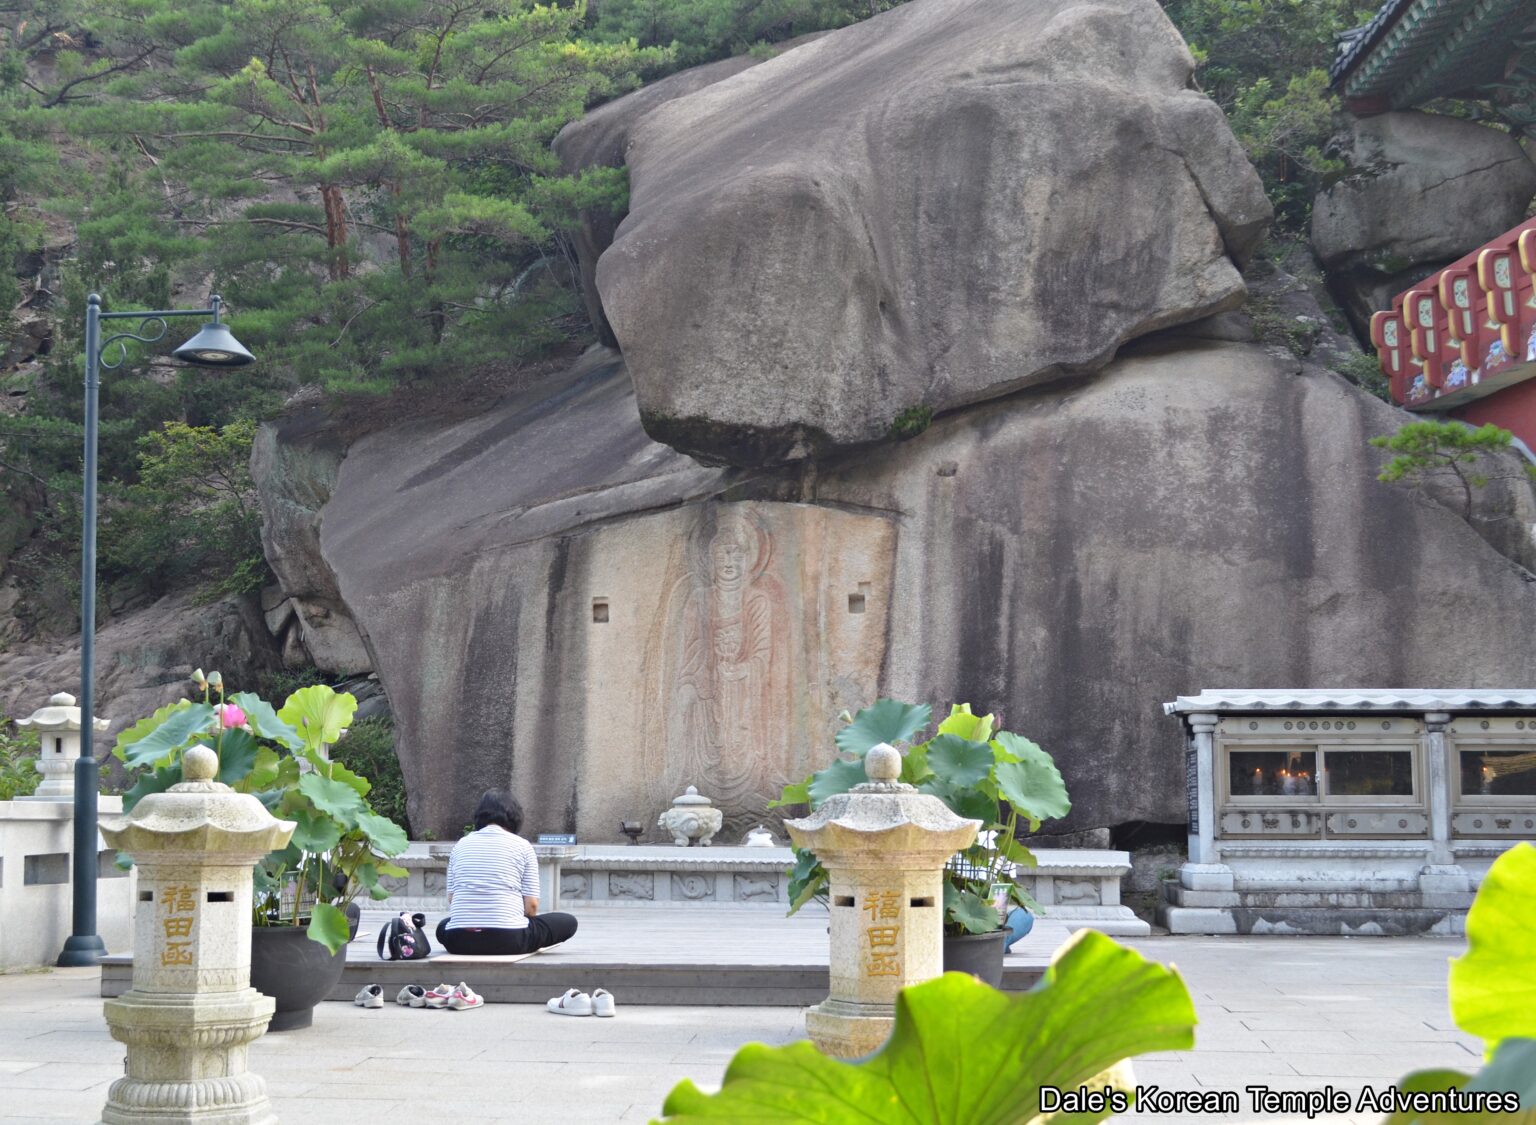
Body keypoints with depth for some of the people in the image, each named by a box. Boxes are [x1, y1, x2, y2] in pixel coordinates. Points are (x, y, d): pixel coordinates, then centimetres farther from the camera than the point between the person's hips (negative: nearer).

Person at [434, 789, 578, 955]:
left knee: (443, 925, 38)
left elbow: (451, 899, 14)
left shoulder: (460, 845, 14)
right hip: (507, 939, -3)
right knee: (568, 922, 15)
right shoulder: (522, 846, 5)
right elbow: (531, 904, 2)